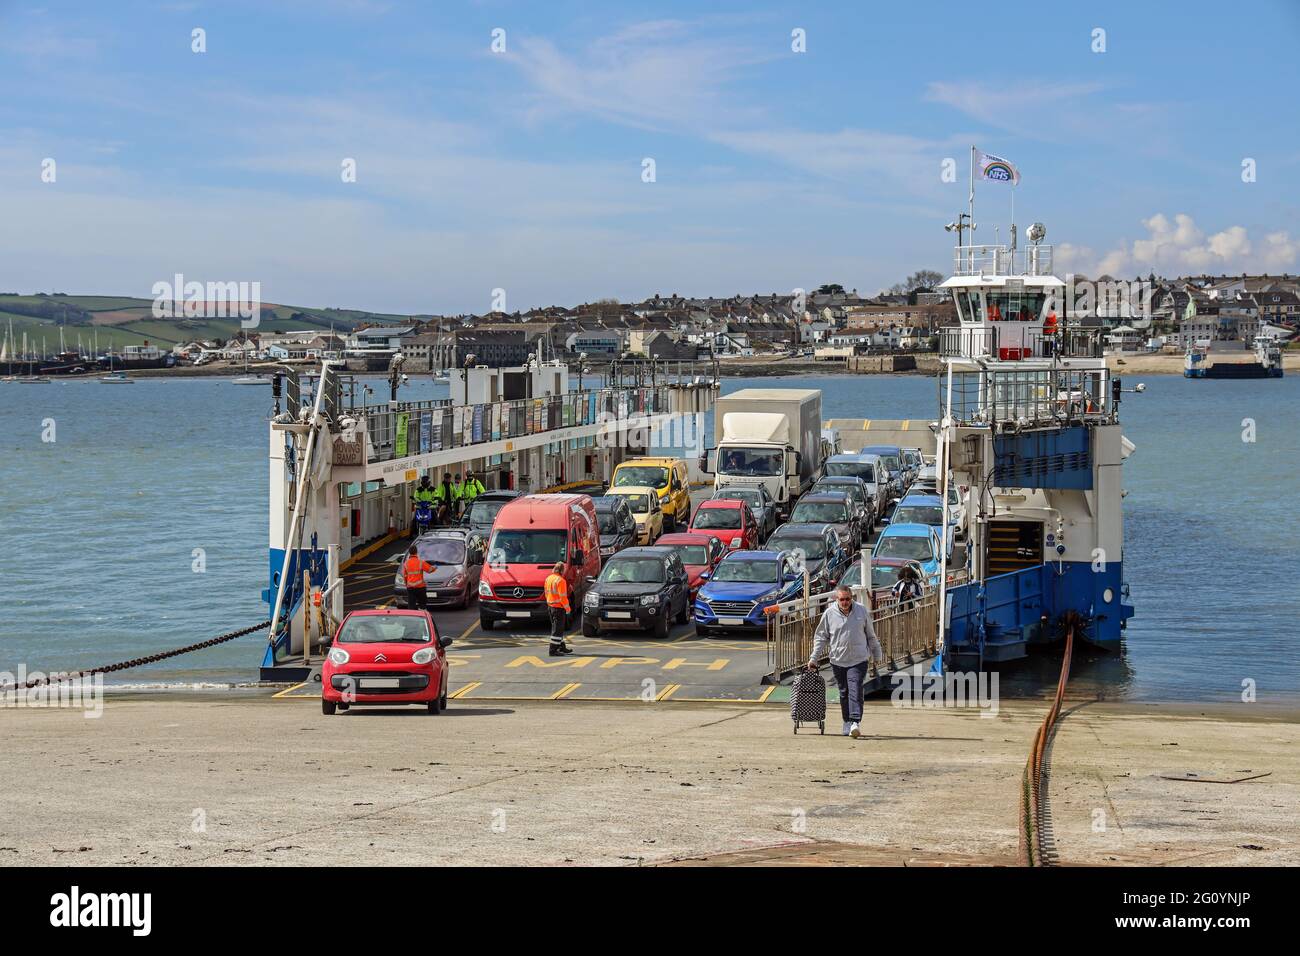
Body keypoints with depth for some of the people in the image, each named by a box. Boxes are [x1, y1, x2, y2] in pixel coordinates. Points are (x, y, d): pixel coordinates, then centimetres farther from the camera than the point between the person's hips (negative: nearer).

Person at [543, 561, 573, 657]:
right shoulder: (560, 580, -19)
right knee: (557, 629, -3)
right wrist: (567, 608, -11)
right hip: (559, 607, -9)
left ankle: (562, 647, 27)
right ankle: (553, 650, -3)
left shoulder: (548, 578, 8)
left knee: (558, 628, 19)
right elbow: (563, 596, -20)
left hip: (550, 606, 9)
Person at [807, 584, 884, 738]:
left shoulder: (862, 611, 1)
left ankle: (855, 722, -21)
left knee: (855, 690, -15)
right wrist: (813, 658, 4)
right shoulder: (829, 614, 0)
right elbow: (820, 637, 8)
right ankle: (847, 724, 18)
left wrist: (878, 655, 16)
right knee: (844, 693, 8)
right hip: (838, 660, 2)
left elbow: (871, 636, 12)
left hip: (859, 660, -2)